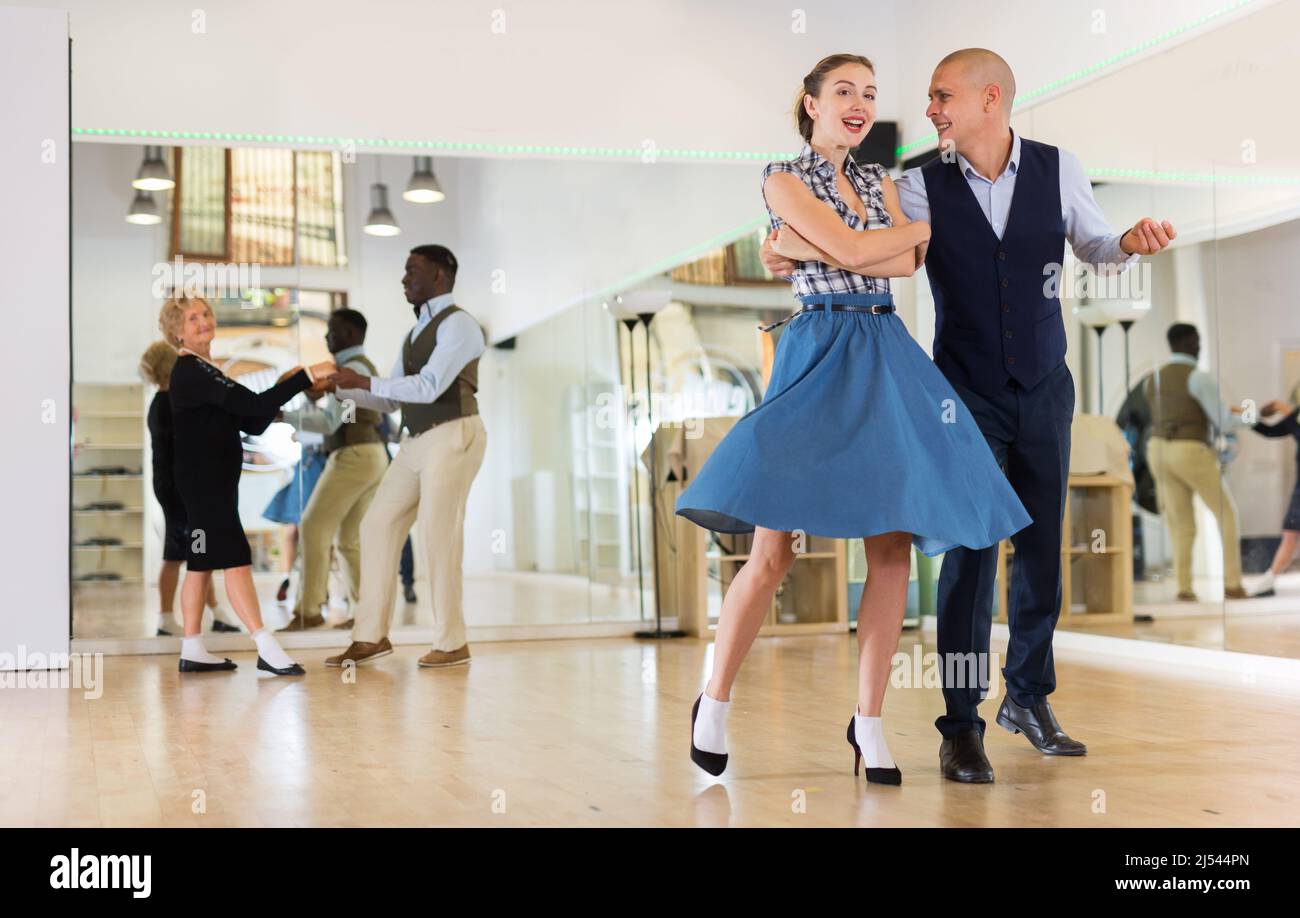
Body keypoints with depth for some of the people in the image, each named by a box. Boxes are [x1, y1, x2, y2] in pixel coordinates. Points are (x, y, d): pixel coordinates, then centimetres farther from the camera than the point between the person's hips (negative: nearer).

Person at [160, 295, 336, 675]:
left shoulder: (203, 370, 18)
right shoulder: (190, 371, -13)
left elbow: (252, 424, 14)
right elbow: (251, 405, -25)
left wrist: (282, 386, 0)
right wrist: (307, 375, -27)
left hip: (216, 480, 10)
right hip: (203, 479, -10)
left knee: (203, 562, 10)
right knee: (235, 558, -14)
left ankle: (192, 651, 14)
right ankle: (267, 650, -17)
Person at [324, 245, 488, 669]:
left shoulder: (458, 323, -10)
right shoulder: (417, 331, 20)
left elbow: (428, 388, -22)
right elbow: (391, 399, 20)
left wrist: (363, 380, -18)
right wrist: (341, 389, 7)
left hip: (453, 439, -9)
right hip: (418, 442, 9)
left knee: (439, 537, -8)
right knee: (378, 528, 5)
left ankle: (452, 644, 4)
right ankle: (371, 636, 11)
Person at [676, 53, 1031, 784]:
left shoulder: (880, 183, 18)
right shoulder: (783, 178, 2)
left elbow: (906, 267, 1)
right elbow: (853, 249, -11)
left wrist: (812, 252, -7)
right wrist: (924, 225, 5)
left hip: (889, 359, 6)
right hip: (821, 354, -6)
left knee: (894, 548, 0)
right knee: (775, 552, -9)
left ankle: (870, 720, 10)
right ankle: (715, 703, 8)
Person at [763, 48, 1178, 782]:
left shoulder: (1057, 169, -3)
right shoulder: (923, 185, -8)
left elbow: (1093, 242, 10)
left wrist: (1131, 243, -12)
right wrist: (797, 258, -26)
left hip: (1045, 389, 3)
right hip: (967, 394, -2)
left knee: (1042, 545, 9)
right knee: (970, 549, -6)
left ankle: (1029, 699, 27)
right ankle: (962, 723, 4)